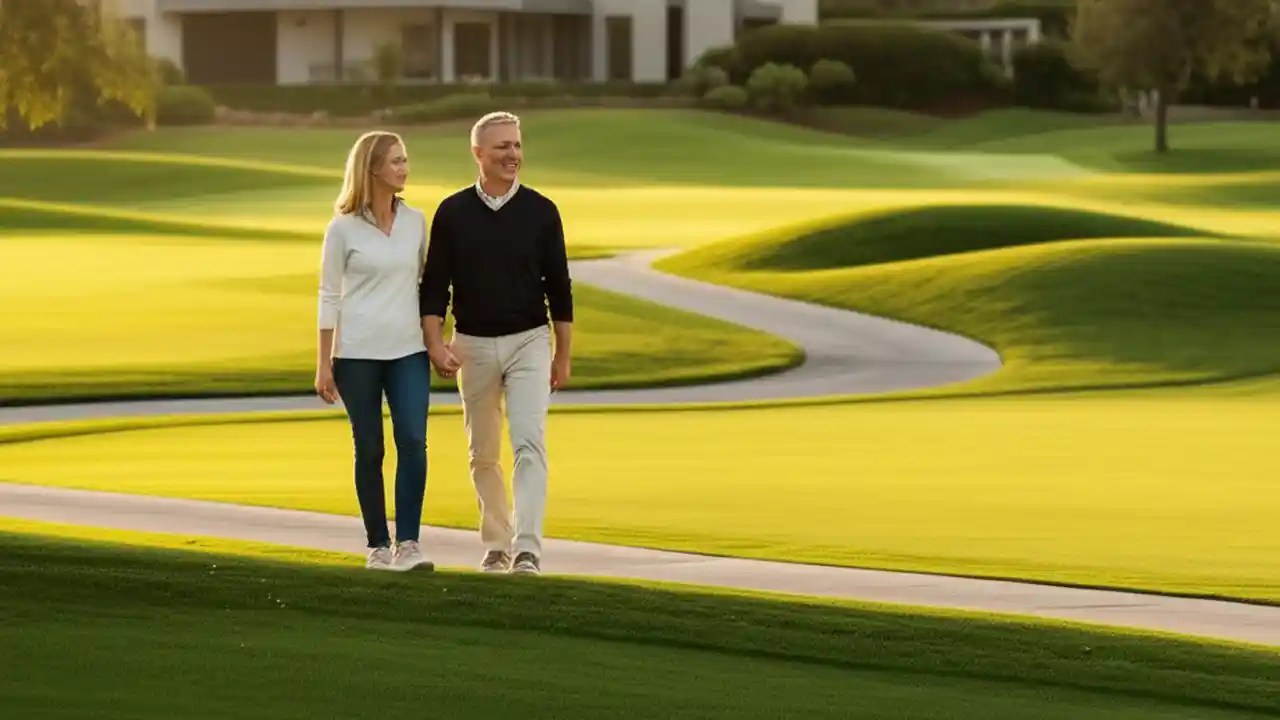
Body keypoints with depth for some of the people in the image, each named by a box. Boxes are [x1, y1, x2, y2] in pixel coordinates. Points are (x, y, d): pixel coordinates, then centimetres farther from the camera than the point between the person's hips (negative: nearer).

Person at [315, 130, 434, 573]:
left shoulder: (415, 221, 8)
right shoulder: (343, 229, -2)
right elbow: (329, 296, 1)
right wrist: (324, 364, -2)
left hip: (408, 351, 2)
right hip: (358, 353, -2)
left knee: (413, 442, -12)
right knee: (369, 450, 3)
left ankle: (408, 543, -11)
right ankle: (378, 546, 11)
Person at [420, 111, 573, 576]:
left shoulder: (541, 211, -1)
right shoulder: (453, 213, 0)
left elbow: (559, 286, 5)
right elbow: (434, 286, 2)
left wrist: (563, 355, 5)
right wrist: (435, 343, -10)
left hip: (529, 342, -2)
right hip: (474, 345, 2)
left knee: (529, 443, -16)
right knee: (483, 454, 10)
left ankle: (528, 549, -23)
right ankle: (496, 545, 23)